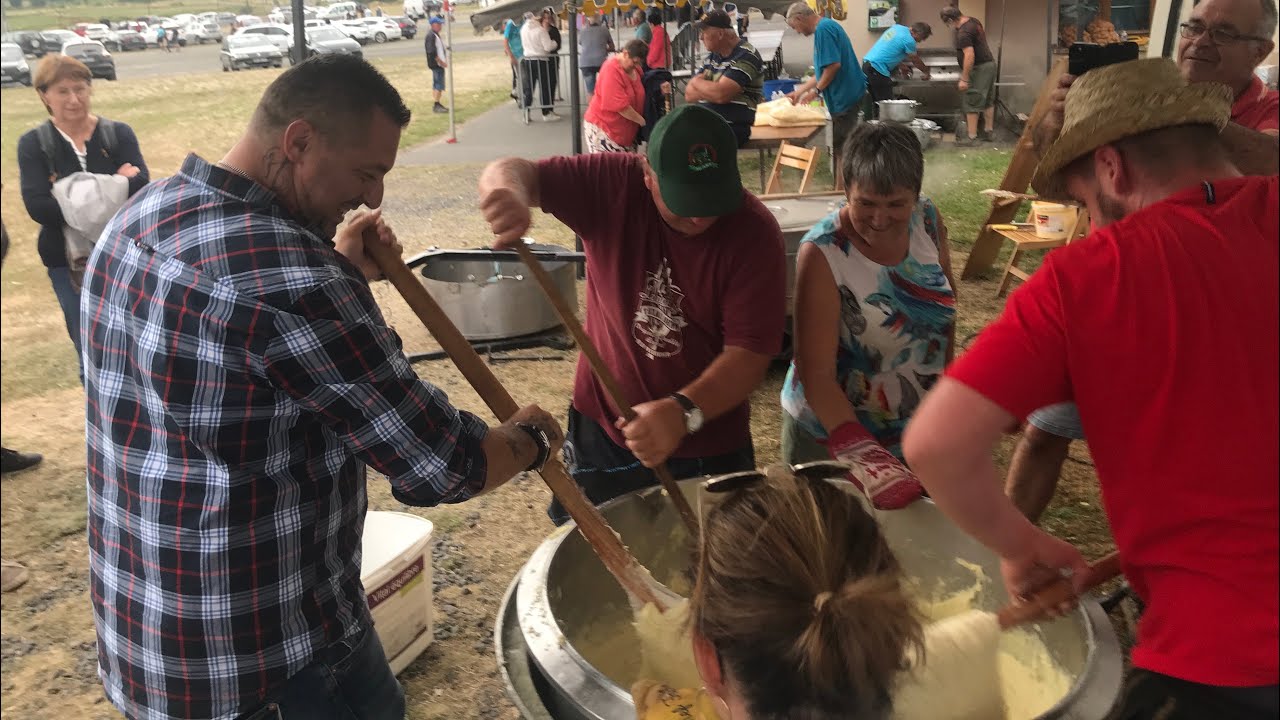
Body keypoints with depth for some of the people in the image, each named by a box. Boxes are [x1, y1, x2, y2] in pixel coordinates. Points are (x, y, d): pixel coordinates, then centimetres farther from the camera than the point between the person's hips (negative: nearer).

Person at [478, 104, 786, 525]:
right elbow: (517, 171, -13)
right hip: (602, 431, 2)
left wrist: (684, 412, -40)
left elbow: (751, 354, -23)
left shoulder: (755, 234, -19)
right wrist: (509, 190, -38)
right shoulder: (611, 183, -13)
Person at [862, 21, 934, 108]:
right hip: (877, 68, -9)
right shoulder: (909, 40, -11)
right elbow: (916, 61, 4)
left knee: (878, 102, 14)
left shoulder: (898, 27, 13)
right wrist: (926, 72, 21)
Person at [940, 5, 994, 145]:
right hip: (989, 63, 10)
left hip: (978, 68, -10)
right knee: (988, 101, 17)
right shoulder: (973, 21, 8)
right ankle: (988, 132, 26)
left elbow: (969, 56, -29)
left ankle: (971, 137, -2)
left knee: (971, 103, -4)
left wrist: (964, 79, -26)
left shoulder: (963, 33, -23)